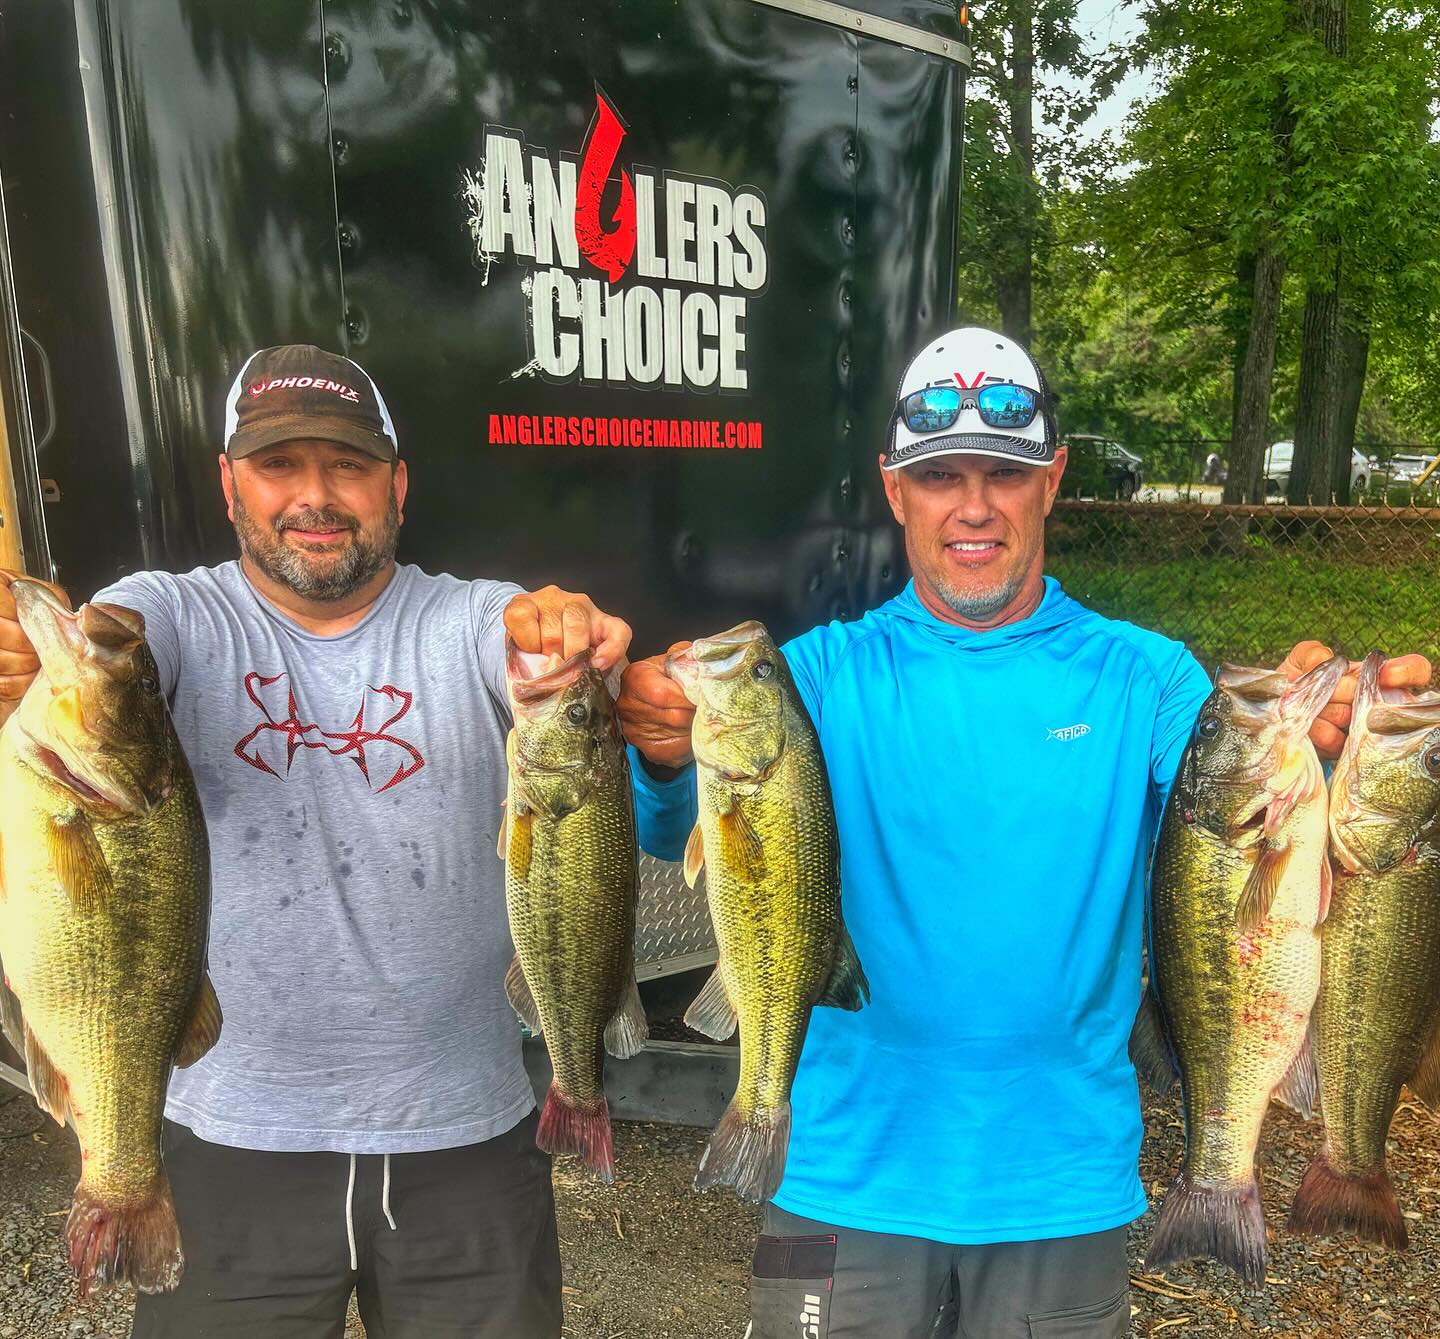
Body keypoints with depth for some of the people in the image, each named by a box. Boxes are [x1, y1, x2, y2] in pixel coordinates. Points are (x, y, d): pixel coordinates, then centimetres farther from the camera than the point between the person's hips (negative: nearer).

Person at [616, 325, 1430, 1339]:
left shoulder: (1145, 678, -5)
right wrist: (669, 758, -37)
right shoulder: (829, 671, -6)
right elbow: (680, 837, -16)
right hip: (849, 1171, 0)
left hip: (1064, 1182, 1)